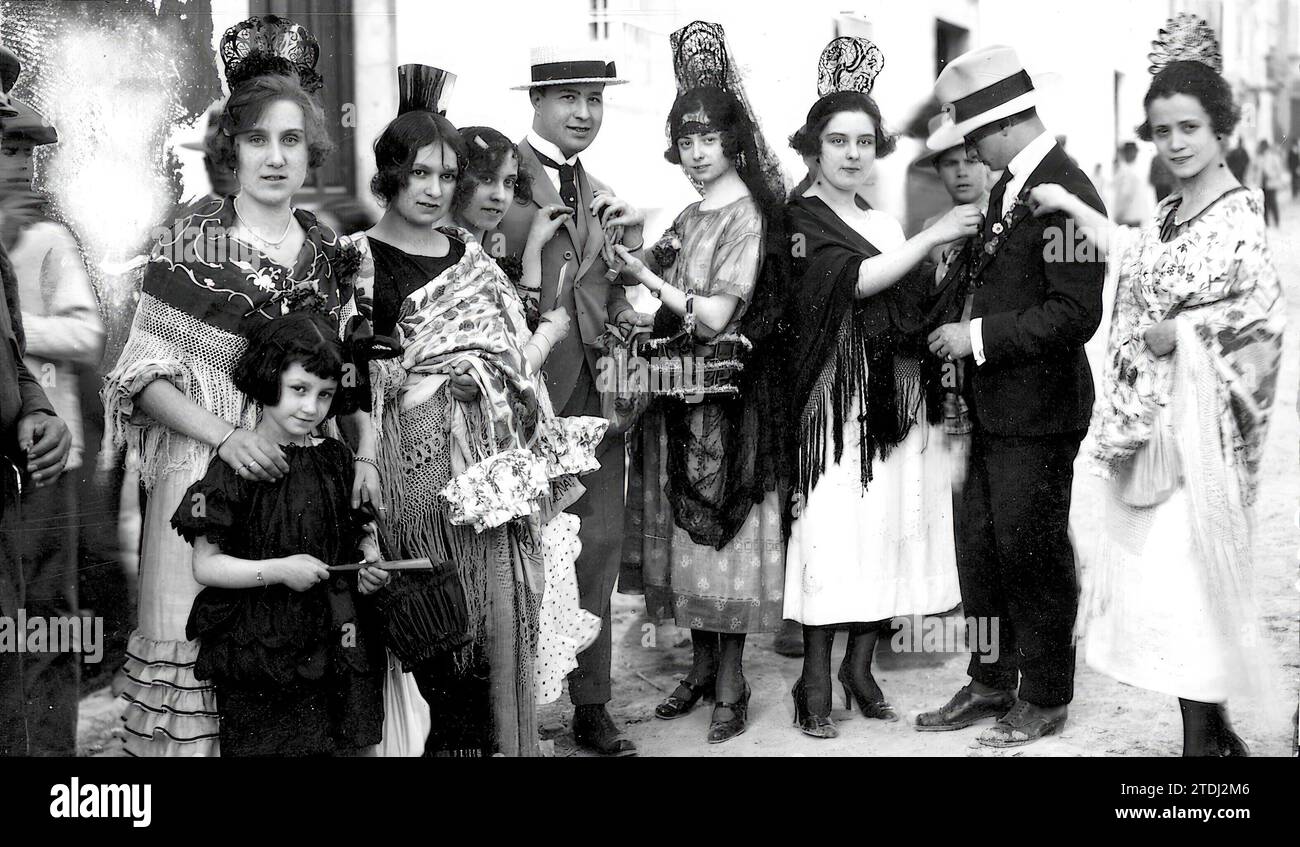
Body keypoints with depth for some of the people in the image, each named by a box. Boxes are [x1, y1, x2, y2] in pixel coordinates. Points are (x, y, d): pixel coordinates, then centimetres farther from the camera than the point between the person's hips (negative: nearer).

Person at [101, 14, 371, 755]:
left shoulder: (330, 252, 7)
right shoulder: (191, 242, -3)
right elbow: (144, 375, -5)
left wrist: (366, 455, -5)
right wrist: (226, 435, -19)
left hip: (305, 482, 3)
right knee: (199, 656, -1)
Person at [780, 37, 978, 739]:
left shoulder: (885, 224, 18)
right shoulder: (799, 217, -2)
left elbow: (917, 304, 14)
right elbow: (854, 280, -17)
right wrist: (933, 236, -19)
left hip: (896, 398, 6)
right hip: (836, 397, -6)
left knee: (890, 524, 6)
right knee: (834, 529, -7)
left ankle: (861, 666, 17)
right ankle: (816, 681, 2)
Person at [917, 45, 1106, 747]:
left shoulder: (1065, 195, -18)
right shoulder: (1008, 187, 10)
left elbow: (1076, 314, -22)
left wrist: (979, 337, -20)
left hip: (1038, 412, -9)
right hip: (993, 406, 9)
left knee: (1032, 557, 5)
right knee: (978, 550, 15)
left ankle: (1044, 699, 22)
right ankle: (990, 684, 30)